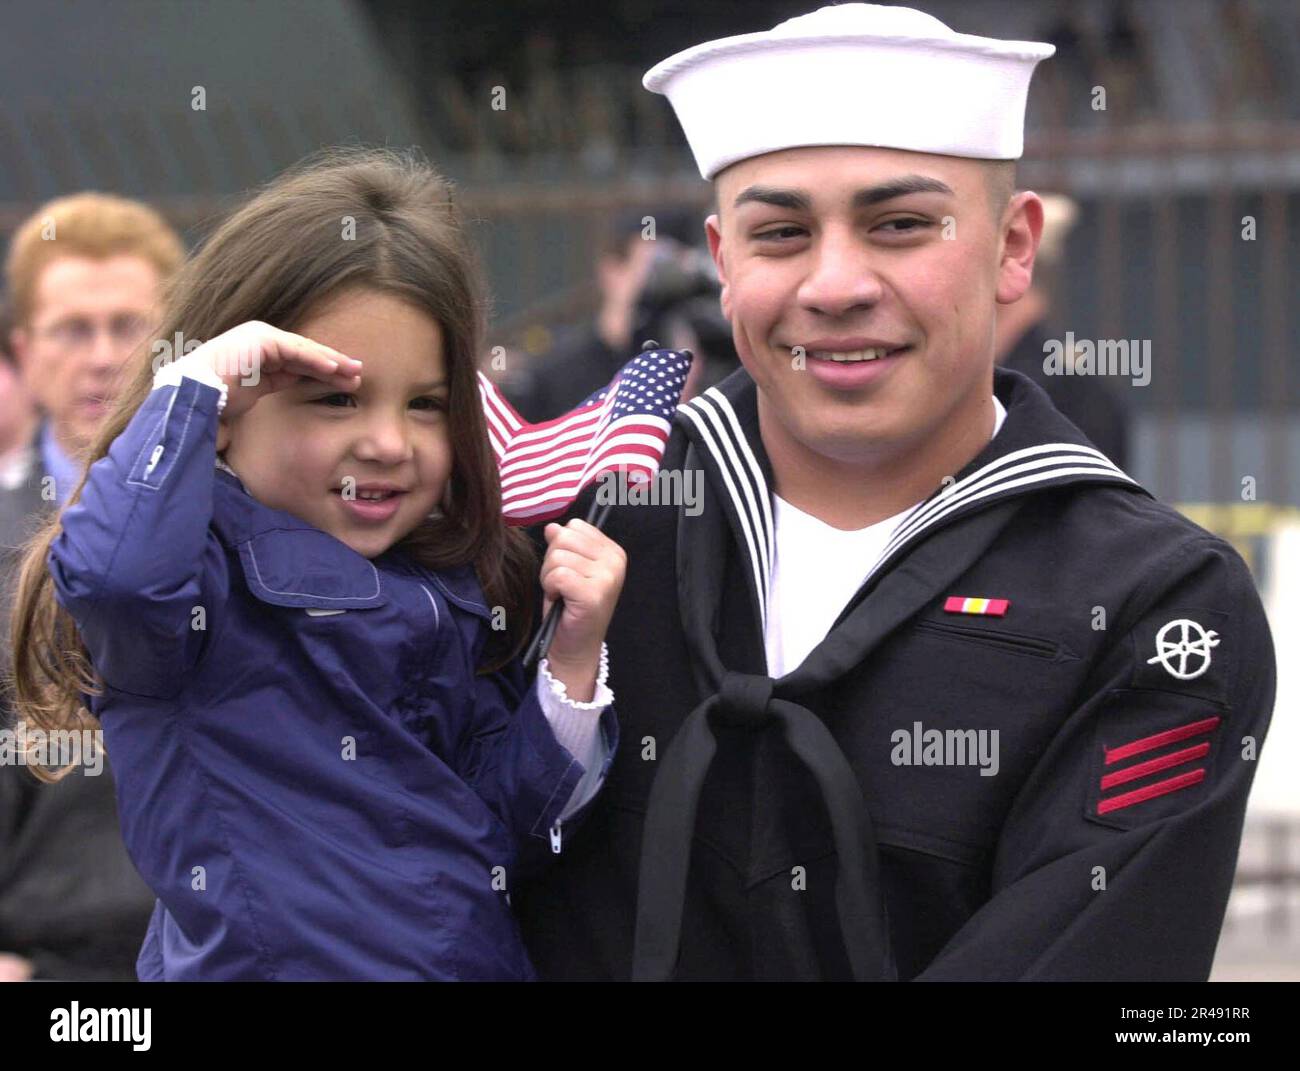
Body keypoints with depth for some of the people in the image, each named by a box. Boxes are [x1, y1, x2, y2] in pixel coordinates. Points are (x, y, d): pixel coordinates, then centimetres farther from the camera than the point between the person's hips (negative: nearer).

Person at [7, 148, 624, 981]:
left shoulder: (449, 599, 6)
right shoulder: (197, 575, -12)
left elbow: (510, 838, 7)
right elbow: (114, 574, -37)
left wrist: (575, 658, -6)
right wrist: (195, 378, -24)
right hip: (265, 961, -7)